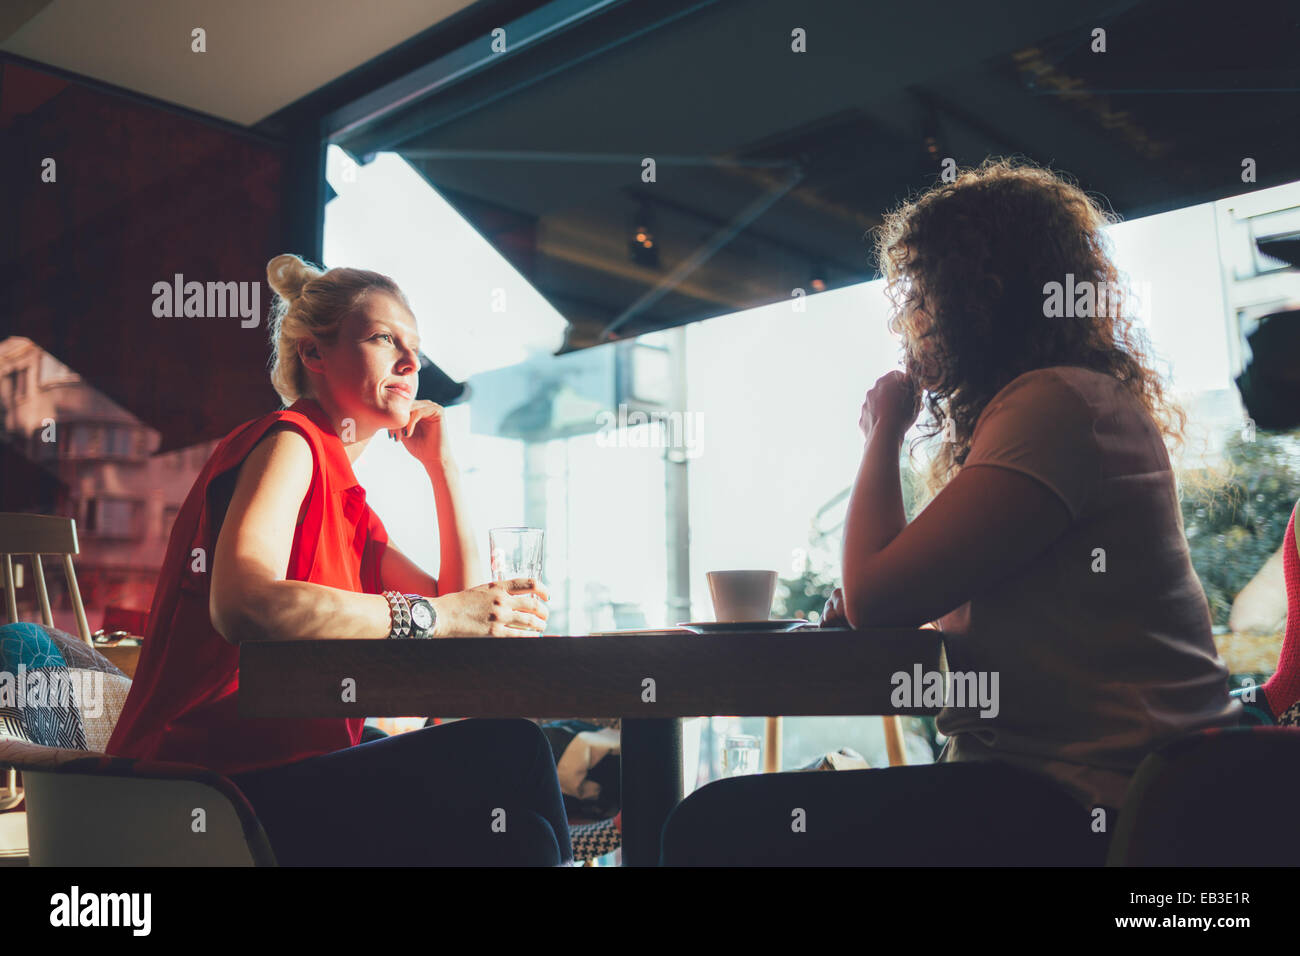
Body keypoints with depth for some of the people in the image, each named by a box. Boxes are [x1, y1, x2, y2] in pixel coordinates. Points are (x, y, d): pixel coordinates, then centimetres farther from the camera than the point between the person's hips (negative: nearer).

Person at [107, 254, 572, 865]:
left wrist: (441, 461, 12)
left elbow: (466, 603, 11)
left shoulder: (352, 508, 21)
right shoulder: (286, 441, -6)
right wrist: (429, 615, -25)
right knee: (508, 754, -22)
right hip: (206, 790, -9)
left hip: (284, 779, 9)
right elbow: (242, 603, -26)